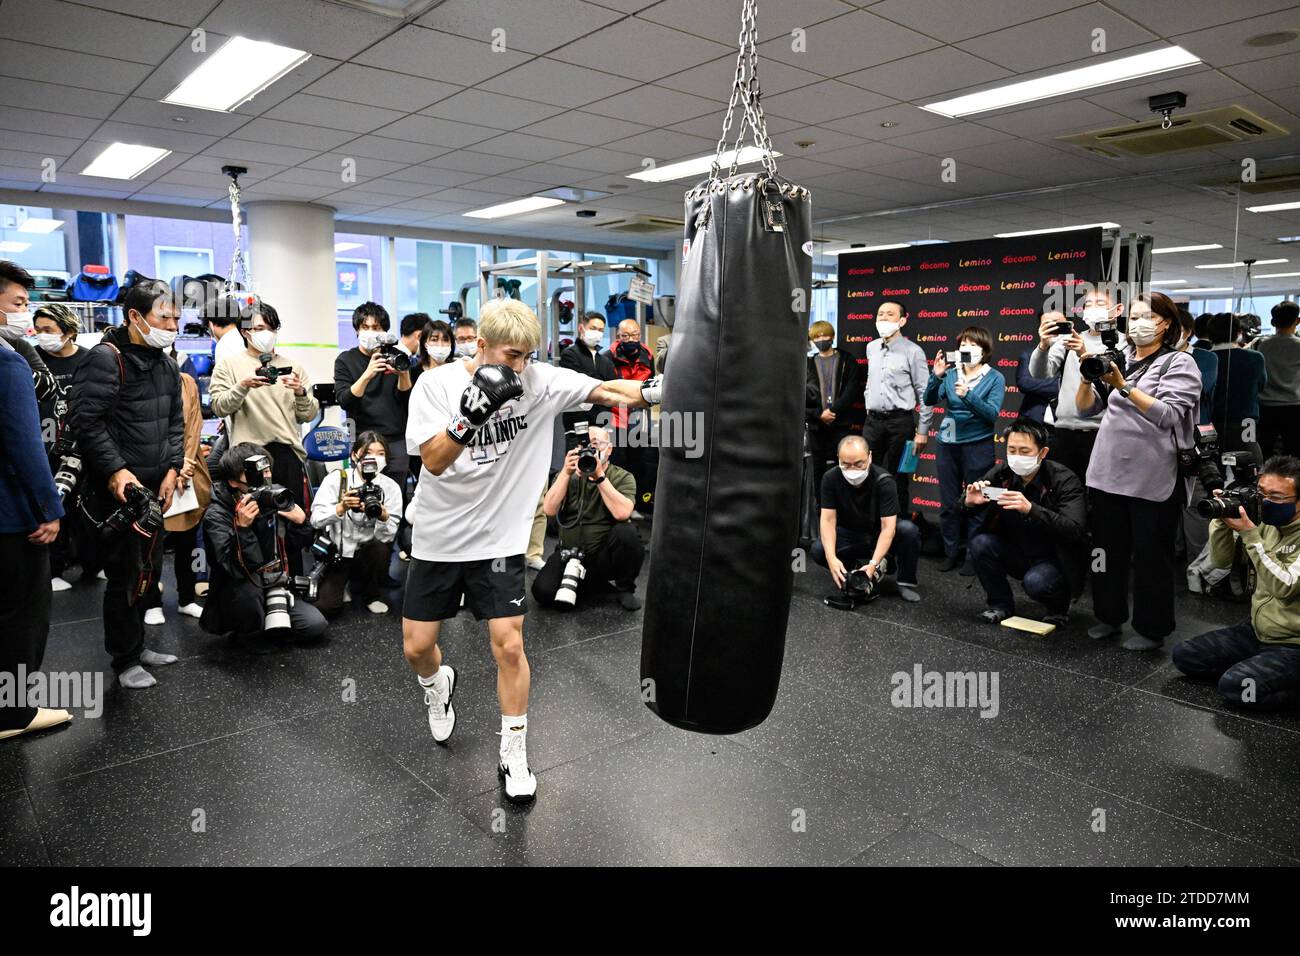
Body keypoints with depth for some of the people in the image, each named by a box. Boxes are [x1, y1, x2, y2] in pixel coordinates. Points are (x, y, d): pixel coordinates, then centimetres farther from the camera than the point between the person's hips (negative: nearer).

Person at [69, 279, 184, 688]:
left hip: (157, 488, 8)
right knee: (125, 573, -1)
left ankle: (136, 645, 31)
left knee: (146, 570, 16)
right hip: (119, 489, -8)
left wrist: (173, 468, 6)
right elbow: (86, 420, -18)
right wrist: (115, 471, -22)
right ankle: (125, 660, 14)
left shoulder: (166, 365, 13)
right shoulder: (106, 358, -13)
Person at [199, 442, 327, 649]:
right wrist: (242, 528, -40)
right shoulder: (216, 516, -18)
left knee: (316, 626, -14)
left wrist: (300, 521, -16)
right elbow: (239, 571, -29)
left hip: (273, 587, 4)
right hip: (234, 597, -4)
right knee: (246, 587, -37)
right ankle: (251, 635, -7)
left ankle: (269, 624, 14)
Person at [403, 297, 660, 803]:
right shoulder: (435, 384, -11)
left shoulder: (540, 381, -10)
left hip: (500, 539, -1)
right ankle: (438, 684, 47)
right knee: (417, 647, 9)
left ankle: (514, 754, 15)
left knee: (509, 645, -5)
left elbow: (609, 392, -16)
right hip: (438, 538, 1)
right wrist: (470, 417, -35)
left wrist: (661, 389, -32)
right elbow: (434, 461, -19)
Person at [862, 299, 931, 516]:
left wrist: (923, 431, -10)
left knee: (898, 478, 1)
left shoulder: (912, 351, -8)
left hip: (900, 422, -5)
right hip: (873, 420, 5)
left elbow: (924, 393, -8)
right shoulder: (871, 347, 10)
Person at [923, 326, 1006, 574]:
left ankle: (973, 556, 14)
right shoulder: (951, 374, 6)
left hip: (977, 446, -3)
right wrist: (936, 376, -21)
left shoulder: (994, 378, -2)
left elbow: (992, 413, -14)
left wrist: (967, 395, -27)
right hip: (948, 443, 3)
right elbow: (930, 400, -5)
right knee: (948, 503, 8)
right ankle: (951, 552, 20)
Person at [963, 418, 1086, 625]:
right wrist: (969, 502, -29)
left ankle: (1059, 607, 5)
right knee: (979, 543, -21)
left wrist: (1030, 509, -46)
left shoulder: (1064, 480, -19)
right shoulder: (1000, 473, -9)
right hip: (1016, 554, 4)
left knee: (1036, 582, -32)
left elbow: (1074, 530, -33)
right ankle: (1000, 604, 0)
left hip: (1055, 559, -4)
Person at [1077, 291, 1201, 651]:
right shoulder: (1117, 359, 11)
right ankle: (1109, 616, 29)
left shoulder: (1179, 363, -3)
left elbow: (1168, 415, -17)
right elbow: (1086, 407, 7)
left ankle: (1151, 628, 19)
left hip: (1154, 480, -5)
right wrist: (1087, 376, -11)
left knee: (1150, 556, 5)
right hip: (1108, 473, 5)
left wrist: (1123, 386, -25)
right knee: (1108, 550, 14)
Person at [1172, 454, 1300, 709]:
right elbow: (1223, 560, 4)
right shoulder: (1266, 523, 3)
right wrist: (1223, 520, -13)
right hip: (1256, 632, 7)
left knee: (1234, 685, -27)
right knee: (1183, 656, -2)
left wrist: (1249, 534, -29)